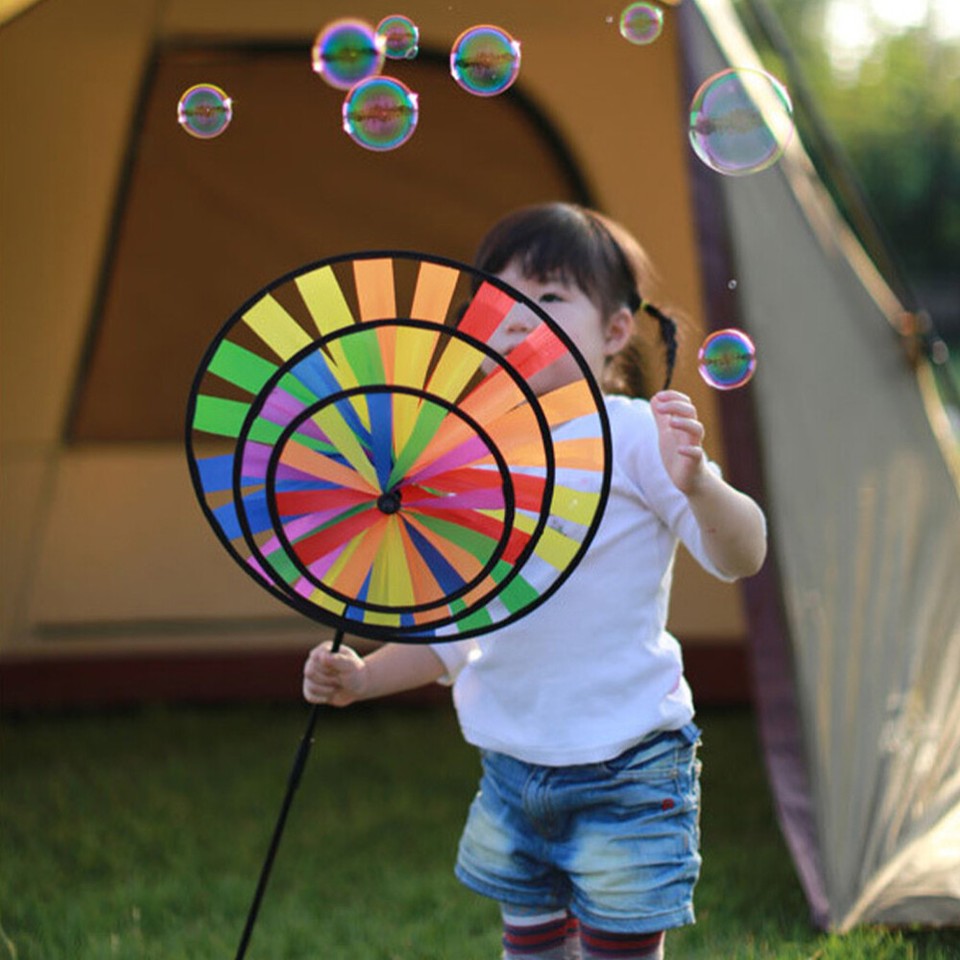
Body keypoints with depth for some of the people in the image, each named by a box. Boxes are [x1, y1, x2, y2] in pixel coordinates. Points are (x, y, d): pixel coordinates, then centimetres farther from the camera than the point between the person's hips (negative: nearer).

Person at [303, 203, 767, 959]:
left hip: (624, 771, -6)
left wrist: (695, 482, -39)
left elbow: (742, 556, -20)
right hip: (511, 767, 6)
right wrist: (361, 678, 4)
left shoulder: (632, 435, -10)